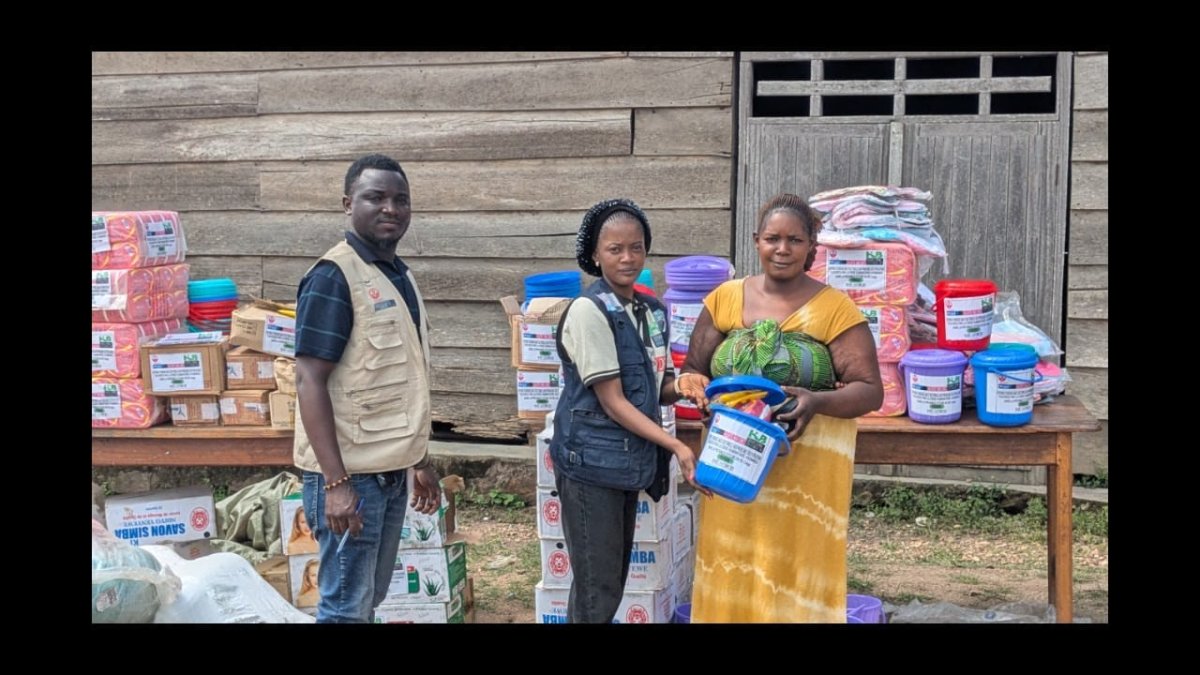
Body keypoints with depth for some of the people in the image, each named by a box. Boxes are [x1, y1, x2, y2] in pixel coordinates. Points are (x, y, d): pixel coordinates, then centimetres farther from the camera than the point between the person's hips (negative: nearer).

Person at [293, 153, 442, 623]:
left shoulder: (401, 276, 11)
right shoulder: (333, 276, -14)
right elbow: (310, 381, -19)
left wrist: (420, 461, 18)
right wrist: (336, 481, -23)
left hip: (391, 469, 8)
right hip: (350, 471, -8)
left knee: (371, 599, 17)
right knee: (347, 607, 0)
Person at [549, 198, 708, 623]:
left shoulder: (652, 311, 7)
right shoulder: (589, 311, -16)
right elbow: (612, 401, -18)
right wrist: (677, 447, -21)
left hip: (630, 461, 8)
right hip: (591, 463, -8)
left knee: (614, 580, 17)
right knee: (597, 587, 1)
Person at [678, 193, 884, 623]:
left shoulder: (836, 308, -5)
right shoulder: (725, 298, 4)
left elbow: (870, 390, -7)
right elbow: (692, 370, 11)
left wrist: (817, 401, -25)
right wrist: (697, 388, -12)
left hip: (806, 468, -2)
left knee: (795, 571, 3)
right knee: (732, 570, 9)